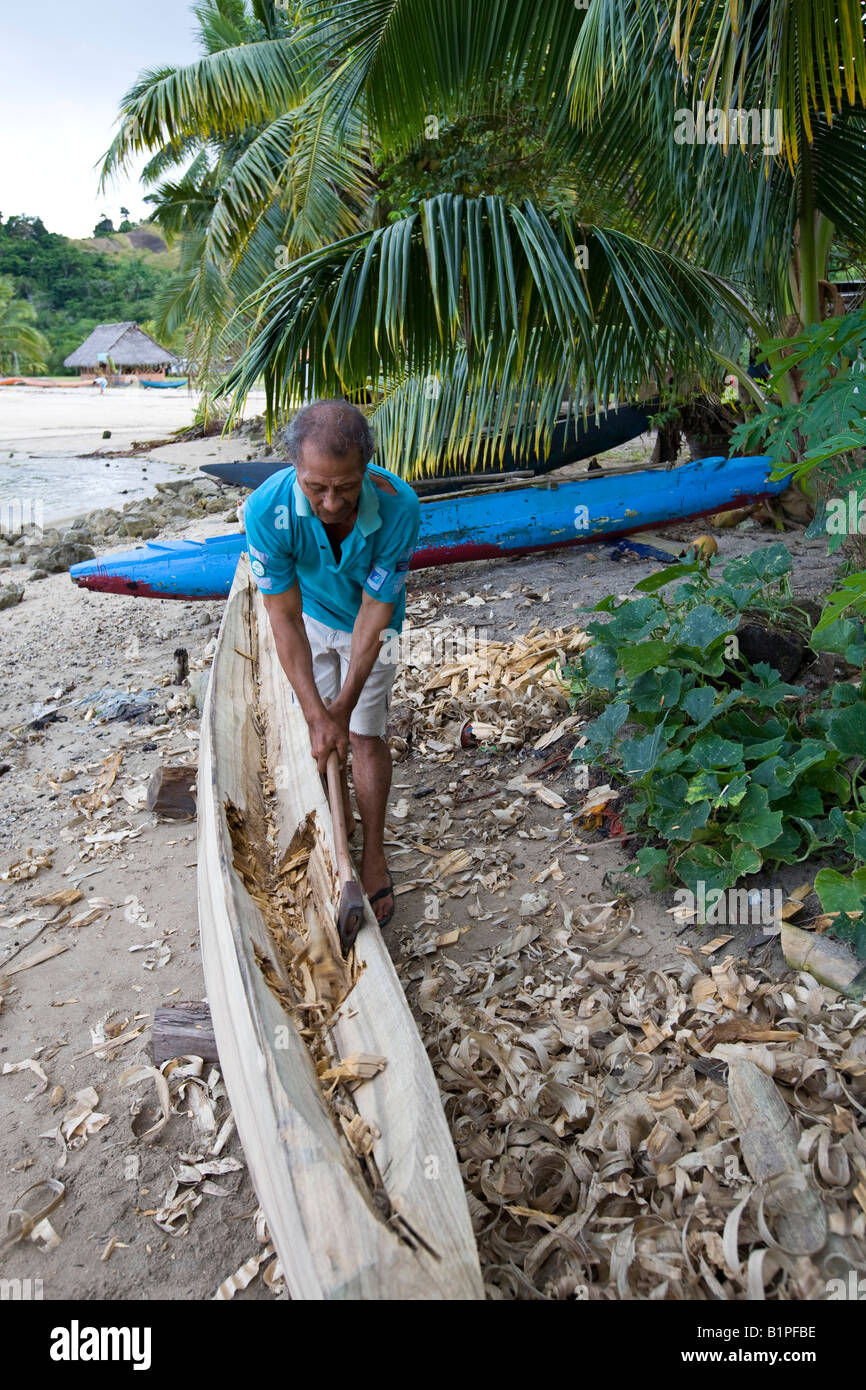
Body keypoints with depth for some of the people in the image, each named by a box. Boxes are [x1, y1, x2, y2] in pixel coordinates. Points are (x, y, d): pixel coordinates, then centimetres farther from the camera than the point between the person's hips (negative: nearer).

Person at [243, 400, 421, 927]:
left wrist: (344, 707, -25)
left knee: (366, 734, -2)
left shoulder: (398, 508, -38)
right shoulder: (267, 509, -36)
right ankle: (340, 821, 33)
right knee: (322, 723, 9)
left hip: (370, 622, -1)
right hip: (309, 616, 2)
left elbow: (373, 615, -29)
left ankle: (374, 858, 12)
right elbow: (285, 617, -28)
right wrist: (317, 715, -29)